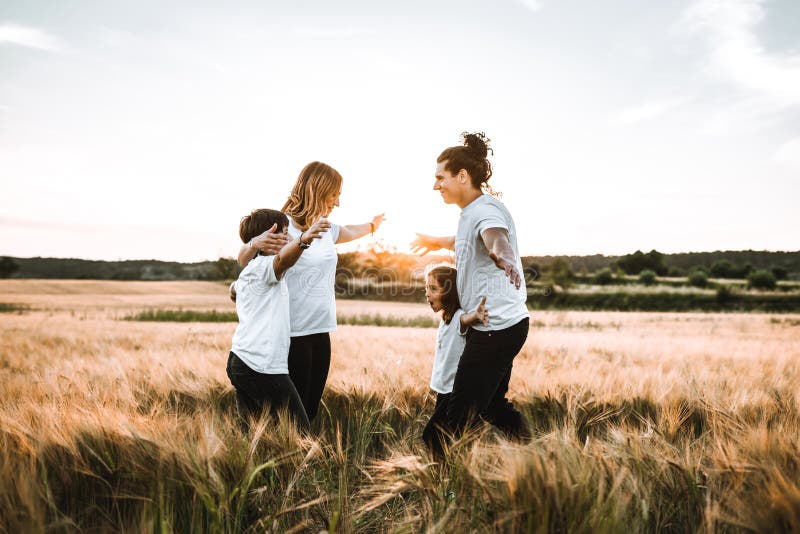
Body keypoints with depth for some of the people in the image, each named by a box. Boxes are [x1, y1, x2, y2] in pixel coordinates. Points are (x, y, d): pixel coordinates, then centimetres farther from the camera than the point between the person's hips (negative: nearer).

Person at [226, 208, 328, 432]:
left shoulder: (246, 273, 22)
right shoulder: (264, 266, -9)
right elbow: (284, 258, -33)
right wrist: (303, 240, -52)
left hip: (239, 362, 10)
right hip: (263, 368, -10)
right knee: (299, 431, -5)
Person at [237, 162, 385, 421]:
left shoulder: (327, 229, 12)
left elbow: (349, 232, 34)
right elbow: (243, 261, -10)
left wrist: (372, 225, 53)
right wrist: (254, 244, -33)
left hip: (321, 331, 7)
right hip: (293, 334, -7)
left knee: (311, 410, 9)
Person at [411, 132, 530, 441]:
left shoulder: (485, 210, -17)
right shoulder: (471, 211, 16)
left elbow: (495, 238, -41)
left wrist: (503, 258, -64)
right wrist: (438, 242, 56)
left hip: (496, 328, -11)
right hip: (494, 325, 11)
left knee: (460, 412, -6)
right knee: (492, 405, 20)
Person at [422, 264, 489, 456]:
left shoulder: (458, 316, -19)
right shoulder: (445, 318, 13)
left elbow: (465, 319, -45)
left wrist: (475, 316, -64)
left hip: (456, 392, -10)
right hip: (445, 390, 10)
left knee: (432, 435, -12)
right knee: (433, 435, 16)